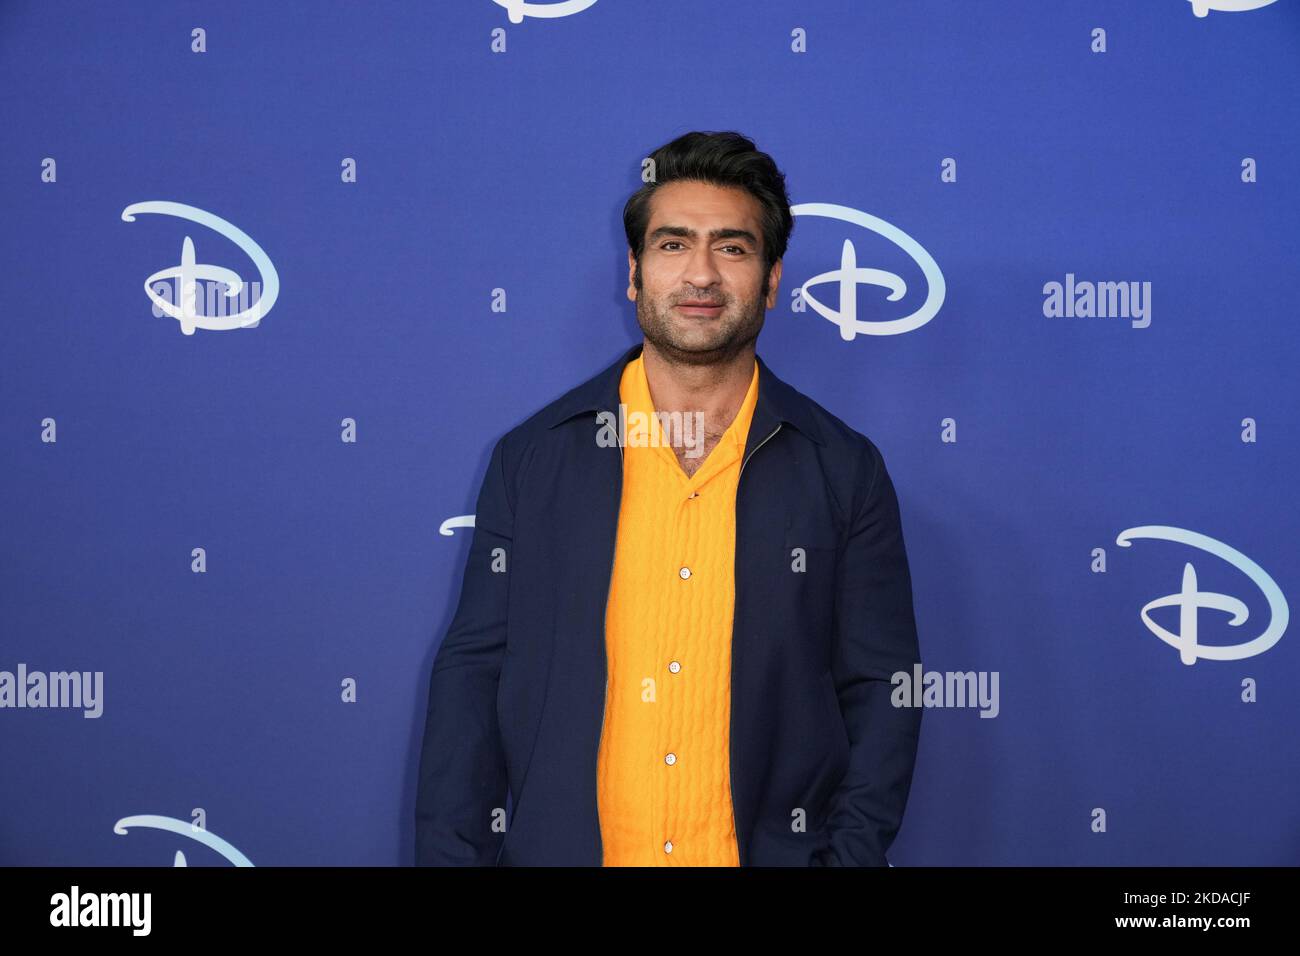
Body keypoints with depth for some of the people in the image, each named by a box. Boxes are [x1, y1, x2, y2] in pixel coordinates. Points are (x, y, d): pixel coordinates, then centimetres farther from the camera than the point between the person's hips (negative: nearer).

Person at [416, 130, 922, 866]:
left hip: (769, 848, 0)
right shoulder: (533, 457, 0)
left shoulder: (844, 470, -1)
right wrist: (452, 854, -6)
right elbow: (473, 677, 0)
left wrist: (852, 853, -10)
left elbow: (880, 693, 0)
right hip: (559, 845, 1)